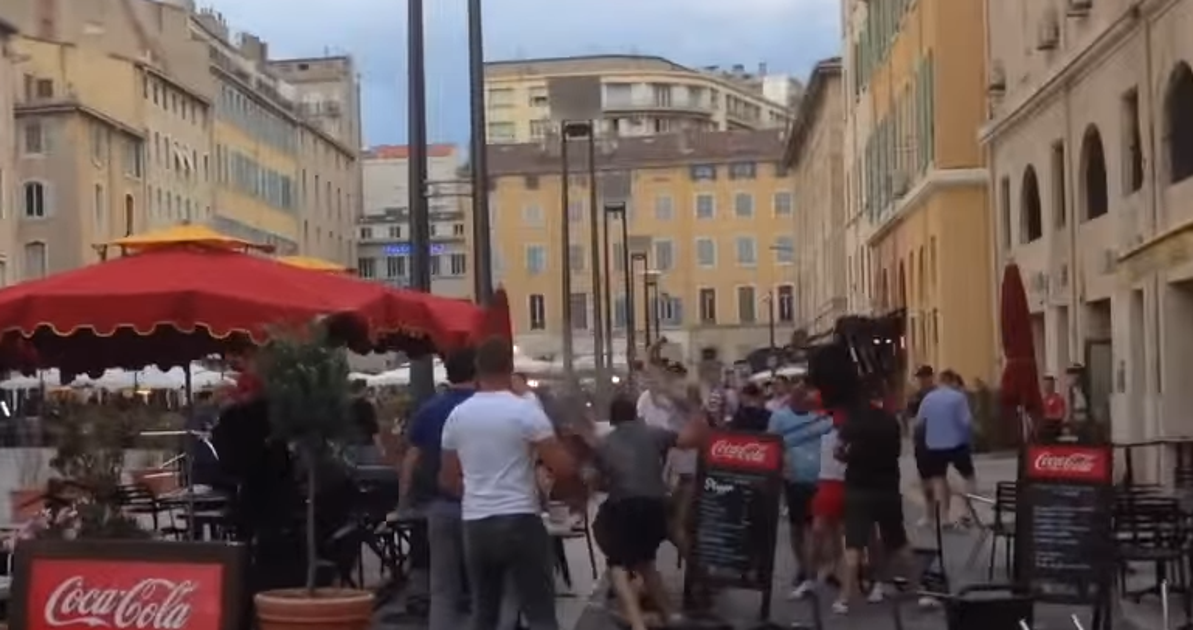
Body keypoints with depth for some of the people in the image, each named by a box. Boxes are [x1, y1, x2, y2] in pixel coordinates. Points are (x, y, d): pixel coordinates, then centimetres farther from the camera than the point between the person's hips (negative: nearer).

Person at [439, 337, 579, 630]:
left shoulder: (457, 415, 6)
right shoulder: (525, 411, -9)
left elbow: (448, 480, 13)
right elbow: (563, 468, -14)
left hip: (475, 523, 5)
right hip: (519, 520, -5)